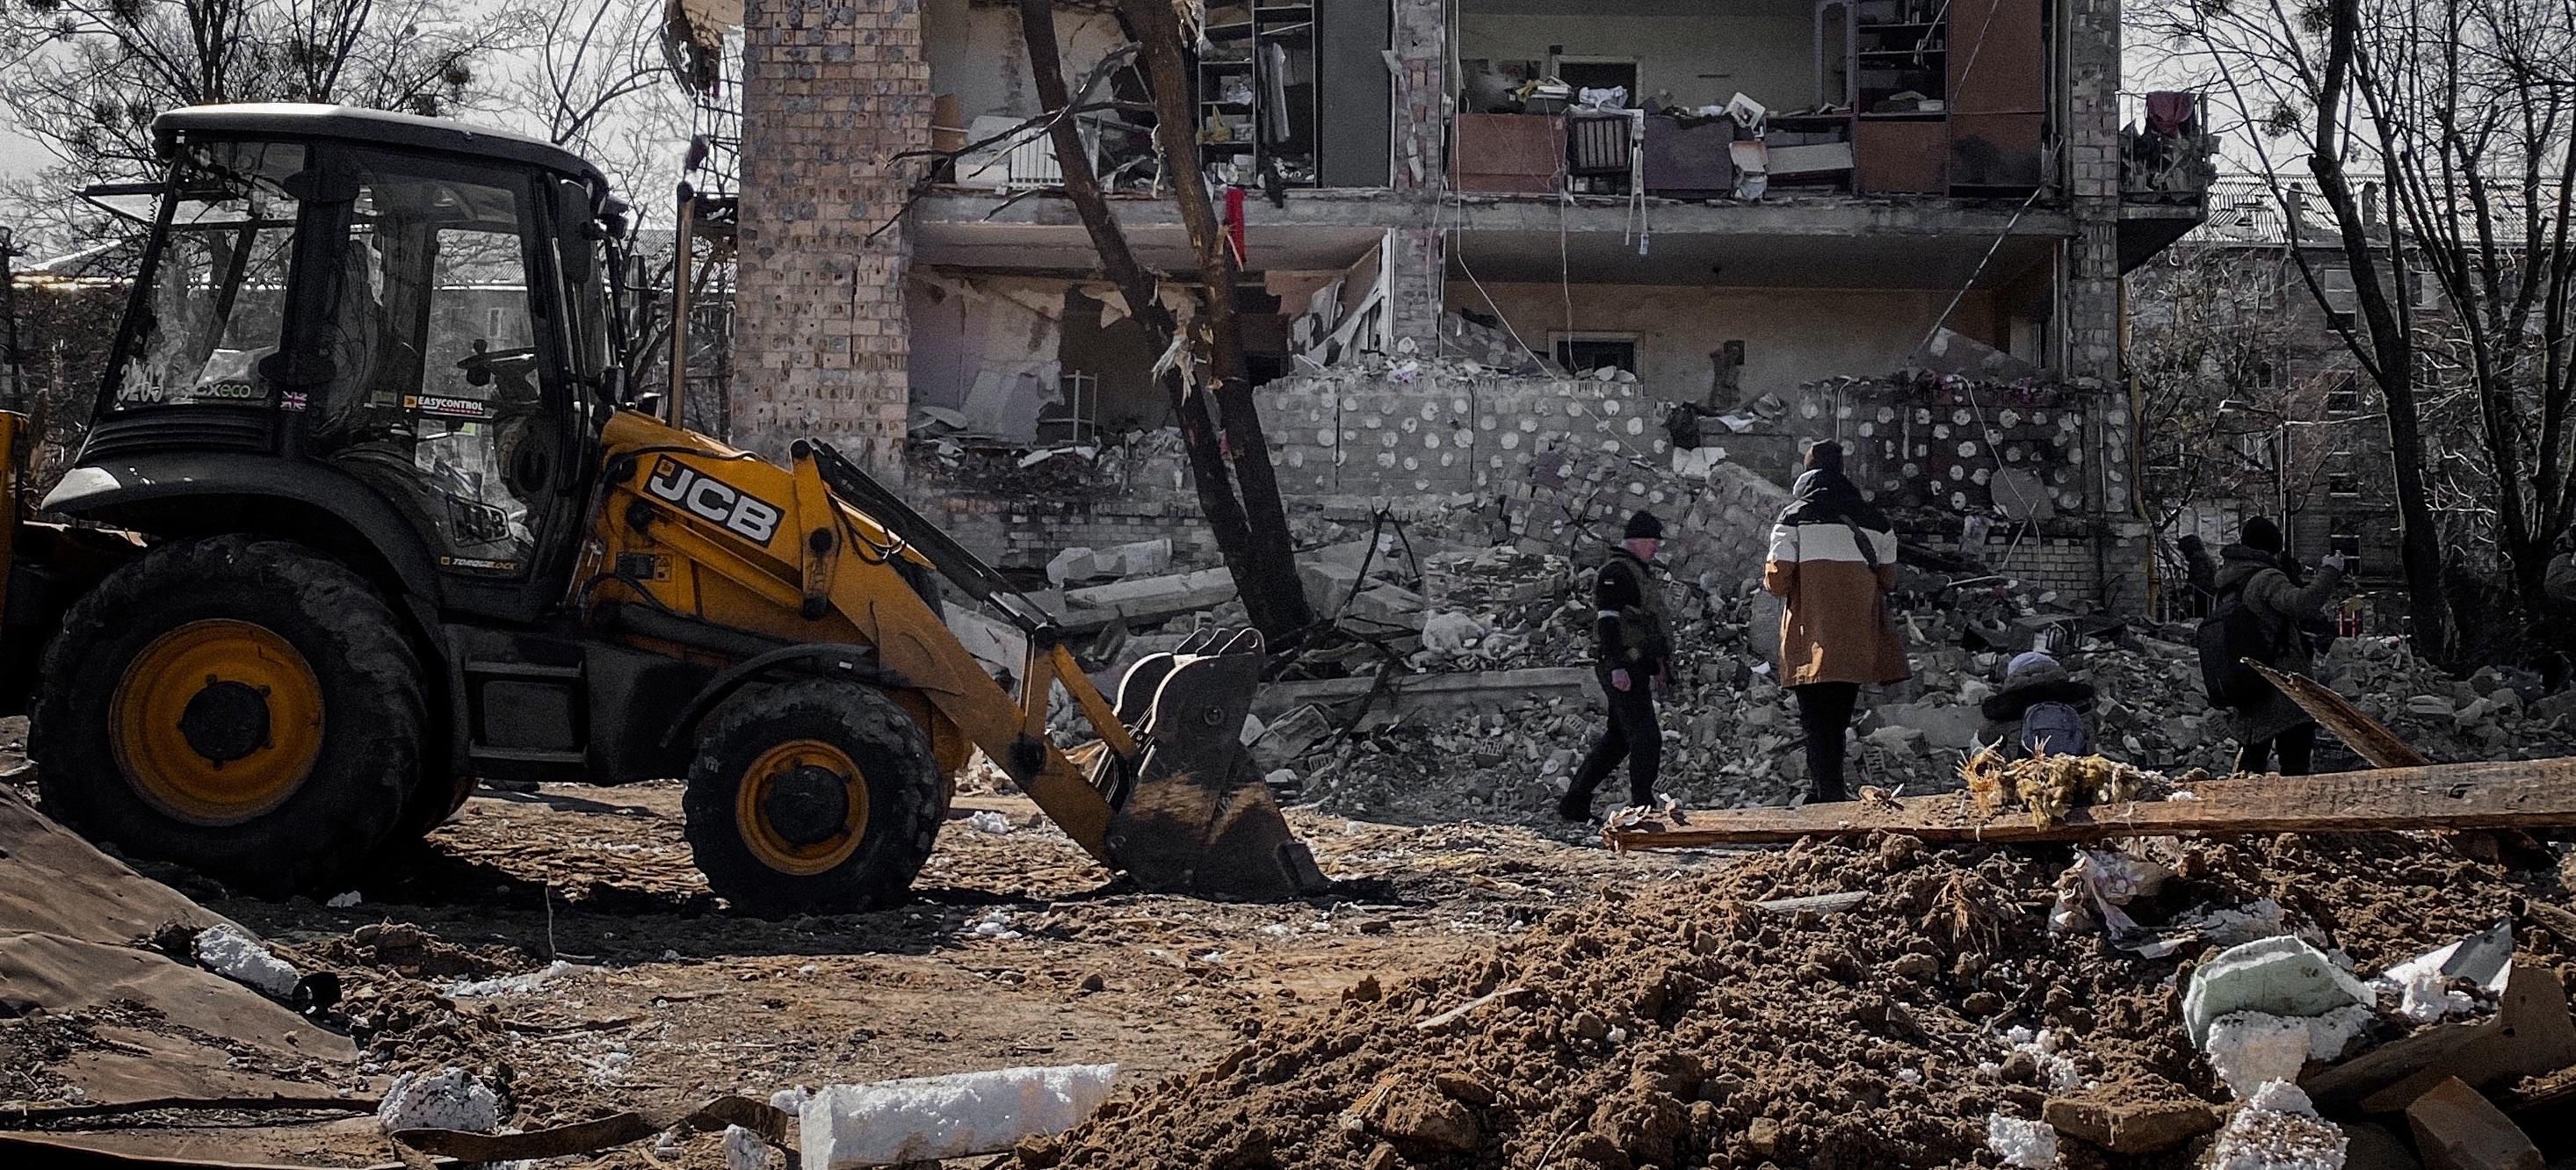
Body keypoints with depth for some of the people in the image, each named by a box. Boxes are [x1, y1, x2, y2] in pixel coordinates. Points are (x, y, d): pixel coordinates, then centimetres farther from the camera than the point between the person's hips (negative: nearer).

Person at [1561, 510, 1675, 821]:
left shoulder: (1639, 572, 22)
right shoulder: (1616, 572, -12)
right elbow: (1607, 622, -20)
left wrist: (1658, 667, 28)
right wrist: (1617, 667, -27)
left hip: (1634, 669, 11)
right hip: (1622, 670, -11)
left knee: (1617, 739, 13)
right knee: (1646, 738, -12)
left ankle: (1574, 803, 18)